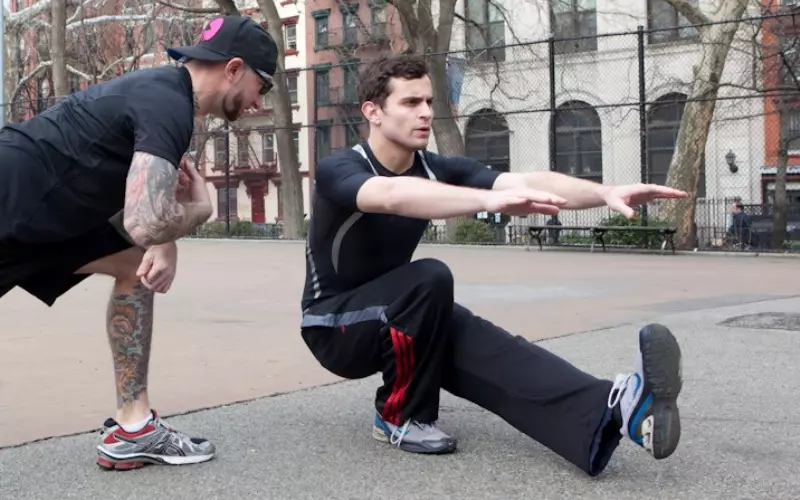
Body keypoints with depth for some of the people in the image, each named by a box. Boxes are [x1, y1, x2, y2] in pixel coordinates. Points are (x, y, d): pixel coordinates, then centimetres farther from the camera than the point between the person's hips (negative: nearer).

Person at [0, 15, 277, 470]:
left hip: (37, 212, 10)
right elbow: (146, 224, -32)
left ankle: (133, 430, 10)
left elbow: (132, 203, 16)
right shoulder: (167, 105, -20)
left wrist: (165, 248, -3)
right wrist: (202, 207, -10)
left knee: (138, 268, 10)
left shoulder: (161, 90, 10)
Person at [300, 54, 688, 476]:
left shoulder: (436, 169, -7)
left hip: (396, 318, 5)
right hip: (335, 326, -5)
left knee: (484, 346, -25)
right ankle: (400, 418, -15)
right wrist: (492, 199, -61)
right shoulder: (339, 170, -23)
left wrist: (605, 193, -39)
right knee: (428, 278, -32)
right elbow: (393, 196, -47)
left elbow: (526, 182, -22)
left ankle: (611, 408, -47)